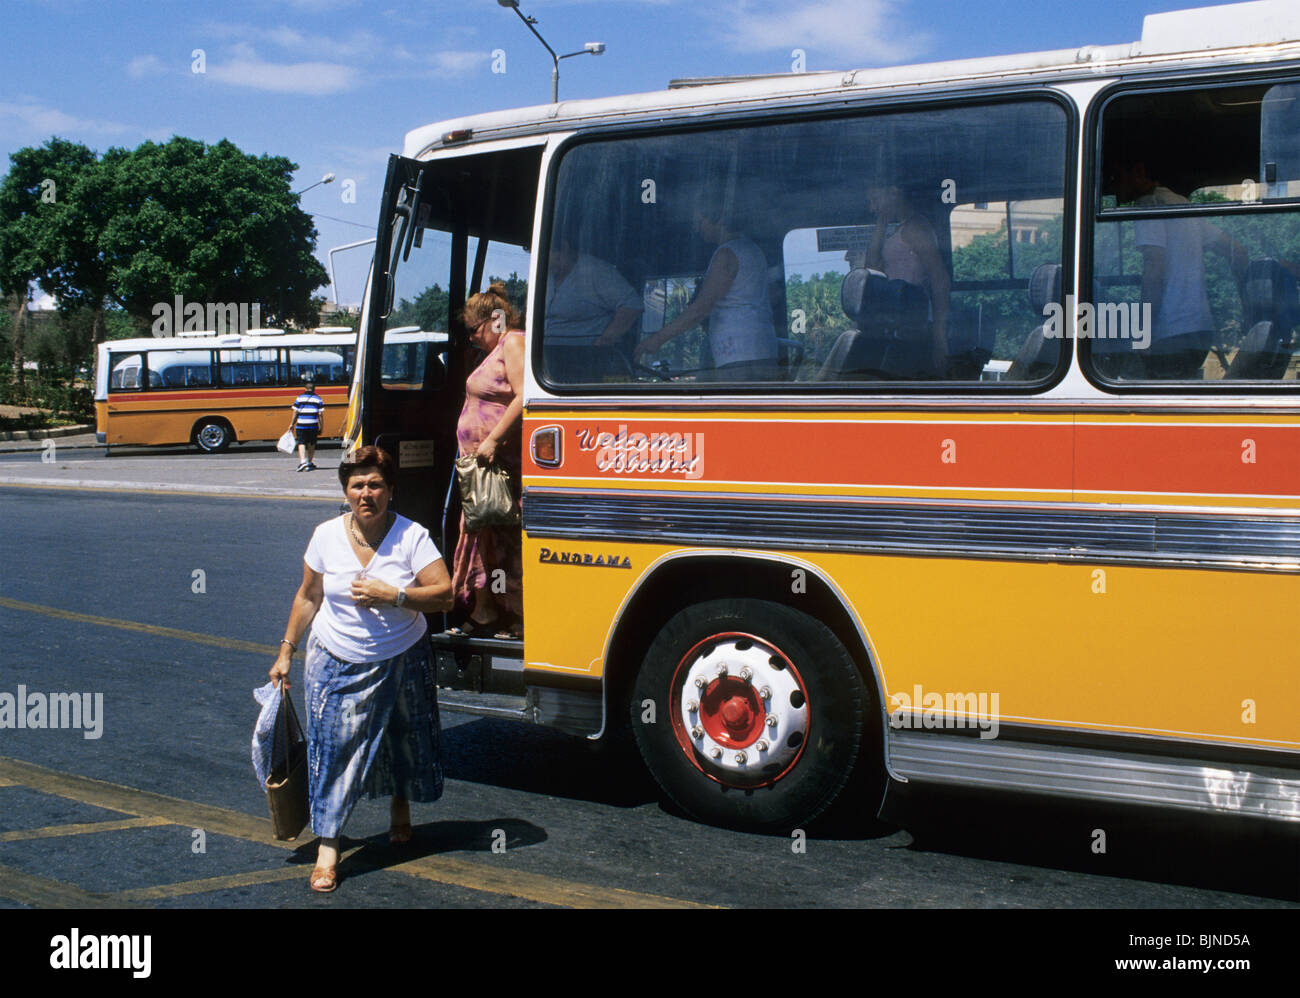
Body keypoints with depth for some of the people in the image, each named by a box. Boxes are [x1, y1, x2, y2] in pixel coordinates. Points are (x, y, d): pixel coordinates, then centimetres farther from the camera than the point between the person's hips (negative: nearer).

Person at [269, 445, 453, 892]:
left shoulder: (411, 536, -11)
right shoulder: (326, 536, -5)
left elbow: (444, 594, -16)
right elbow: (308, 597, 7)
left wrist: (393, 596, -27)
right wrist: (286, 651, 8)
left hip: (401, 663, 0)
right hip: (337, 664, 0)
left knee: (403, 742, 15)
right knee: (333, 750, -4)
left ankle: (400, 805, 45)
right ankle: (327, 846, 3)